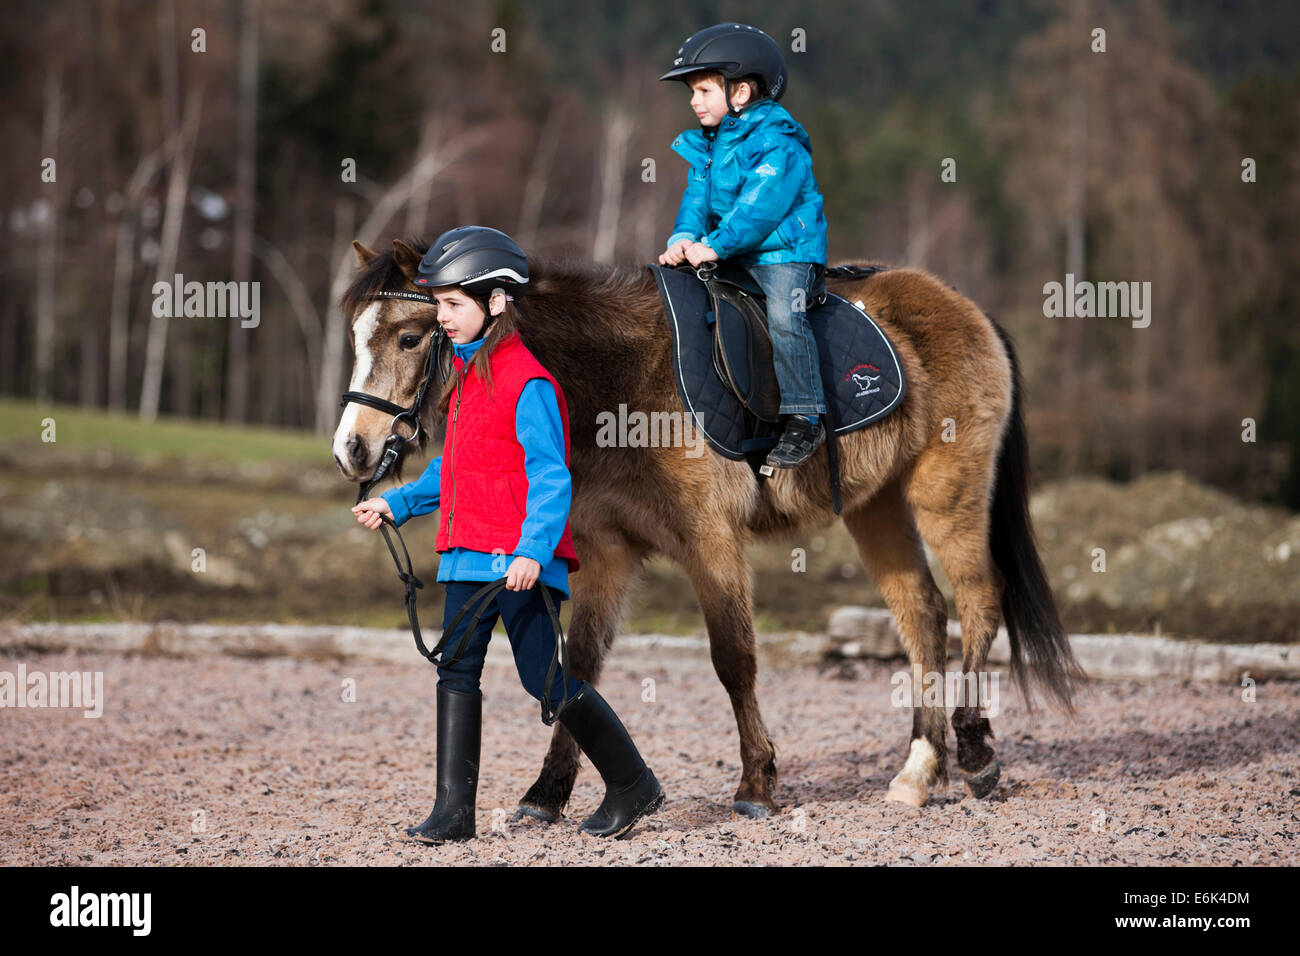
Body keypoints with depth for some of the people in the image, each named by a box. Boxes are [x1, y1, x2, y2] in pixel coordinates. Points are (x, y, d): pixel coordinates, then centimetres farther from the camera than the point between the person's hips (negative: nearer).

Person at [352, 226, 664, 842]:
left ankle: (633, 784, 11)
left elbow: (549, 476, -17)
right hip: (467, 555, 9)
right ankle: (454, 812, 5)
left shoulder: (526, 382, -12)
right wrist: (397, 503, 19)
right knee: (456, 670, 3)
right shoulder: (465, 375, 16)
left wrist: (532, 549, -27)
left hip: (518, 560, -9)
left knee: (543, 677, -5)